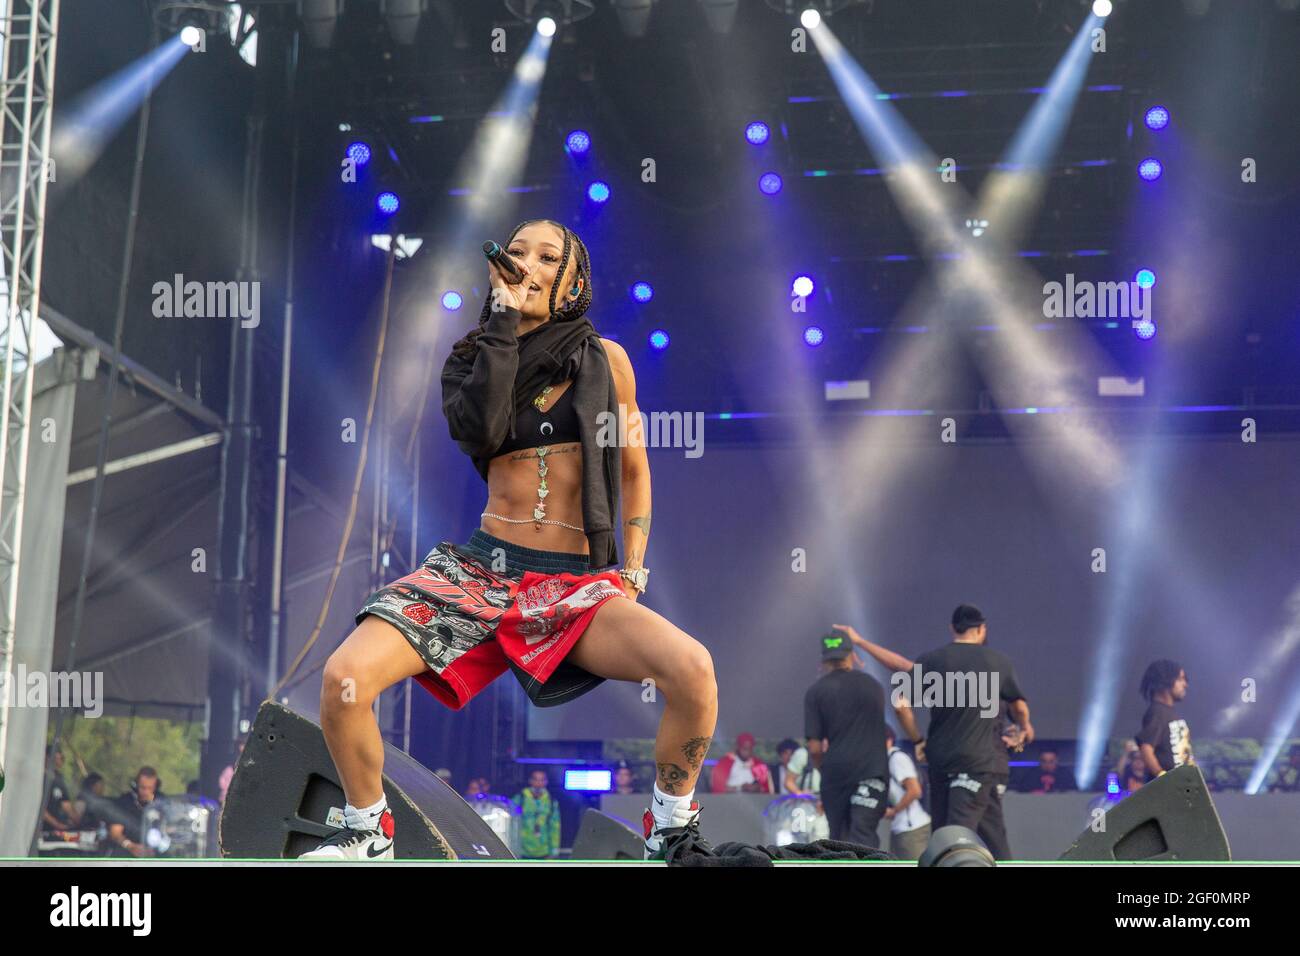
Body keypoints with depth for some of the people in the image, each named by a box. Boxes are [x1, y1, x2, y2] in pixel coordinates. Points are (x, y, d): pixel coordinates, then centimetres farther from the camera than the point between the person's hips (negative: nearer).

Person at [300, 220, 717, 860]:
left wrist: (633, 571, 4)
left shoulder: (606, 359, 8)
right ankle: (367, 834, 4)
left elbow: (634, 471, 16)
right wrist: (504, 317, -7)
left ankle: (671, 831, -4)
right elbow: (479, 431, -12)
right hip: (483, 568, 1)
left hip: (581, 584, -1)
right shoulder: (473, 362, 10)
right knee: (342, 680, -24)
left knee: (692, 668, -31)